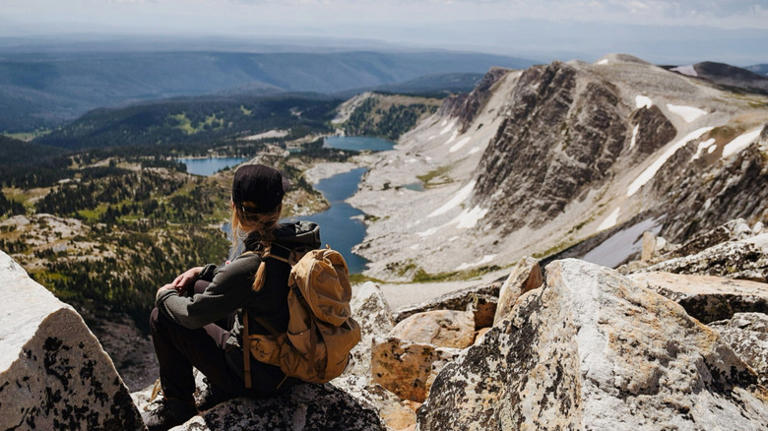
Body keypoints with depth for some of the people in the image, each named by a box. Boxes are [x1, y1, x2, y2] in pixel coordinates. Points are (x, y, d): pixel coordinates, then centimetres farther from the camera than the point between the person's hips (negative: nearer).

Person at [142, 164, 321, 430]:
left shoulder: (249, 268, -32)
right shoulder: (303, 238, -10)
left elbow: (192, 314, -15)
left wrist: (166, 295, 6)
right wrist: (203, 272, 11)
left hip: (261, 378, -7)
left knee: (162, 318, 5)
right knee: (198, 288, 19)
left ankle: (177, 406, 25)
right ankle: (220, 390, 31)